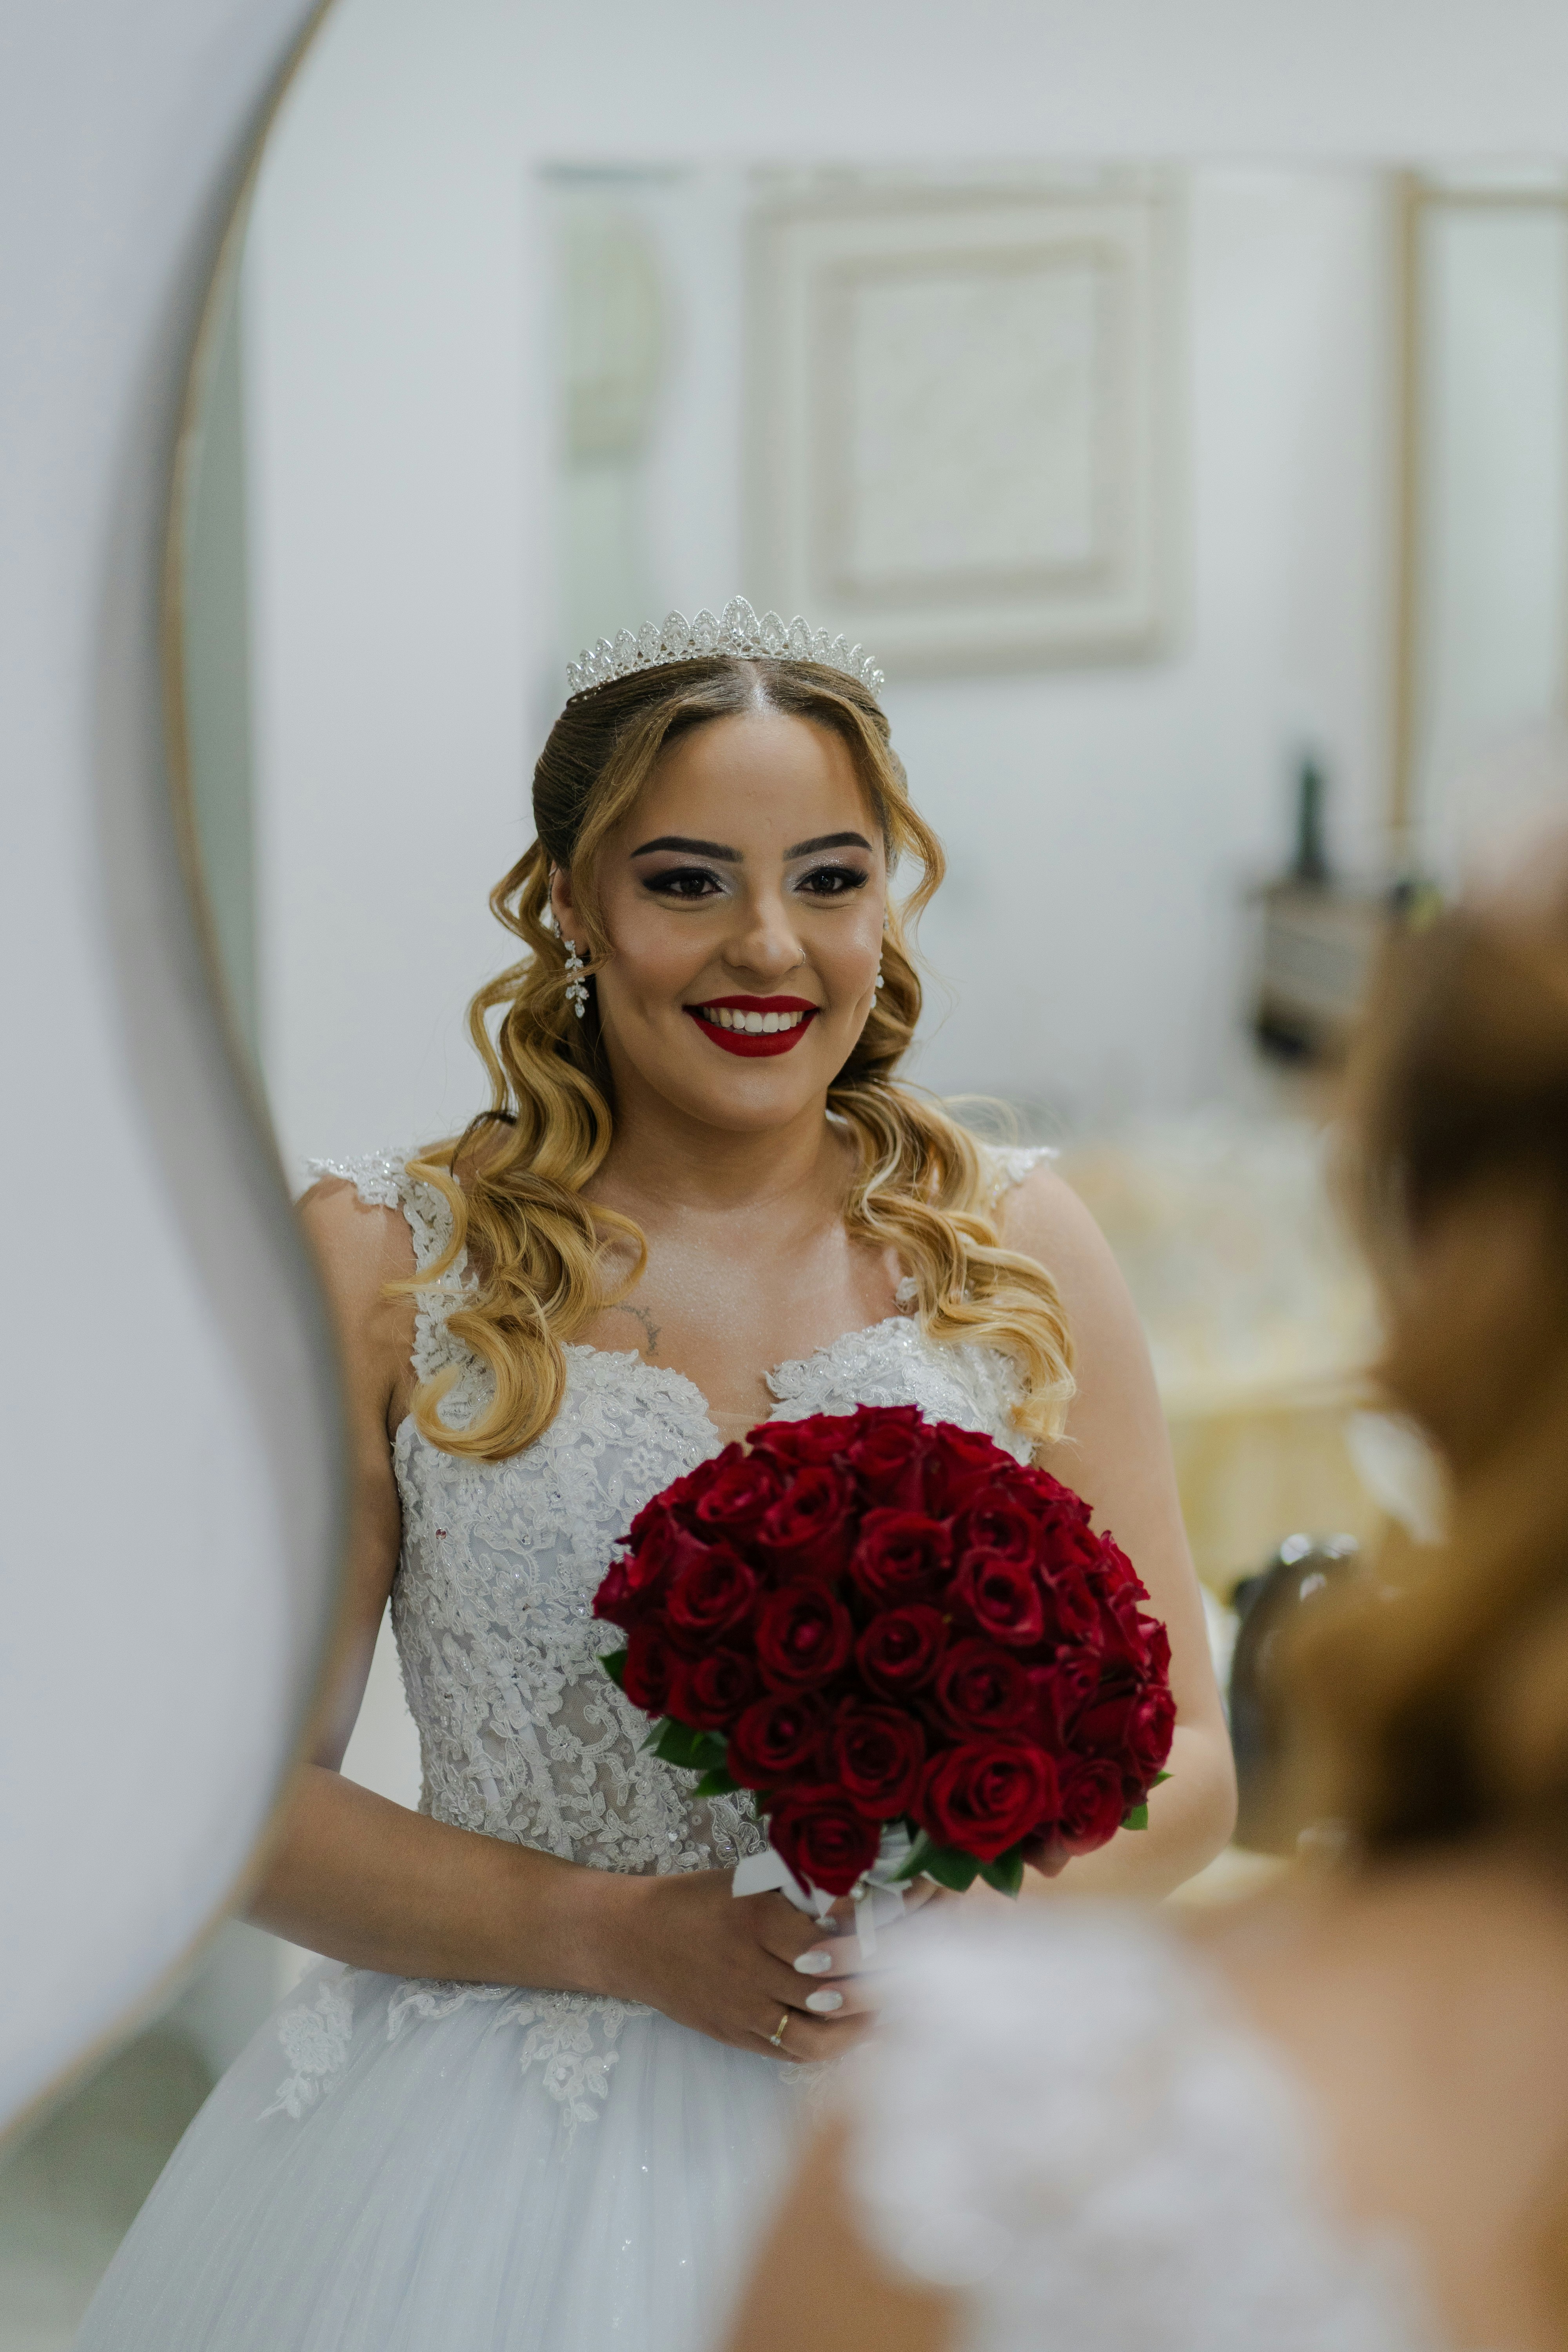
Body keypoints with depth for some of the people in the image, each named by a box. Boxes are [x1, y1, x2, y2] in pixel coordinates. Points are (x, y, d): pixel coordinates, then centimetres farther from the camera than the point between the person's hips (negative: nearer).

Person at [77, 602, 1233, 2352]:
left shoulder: (1015, 1249, 4)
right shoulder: (381, 1270, -2)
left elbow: (1181, 1762, 6)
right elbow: (238, 1788, -3)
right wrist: (625, 1939, -14)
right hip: (518, 2157, -1)